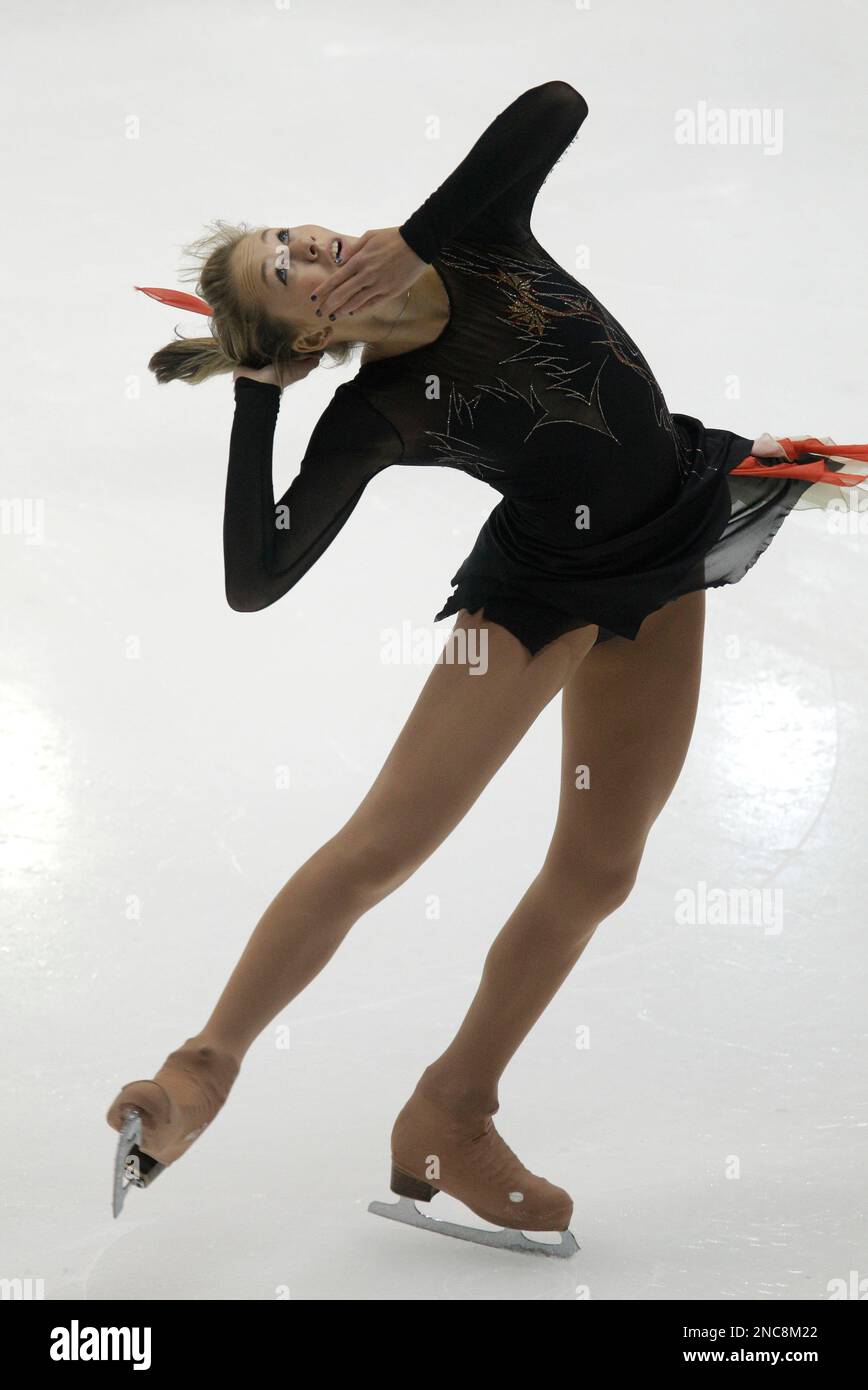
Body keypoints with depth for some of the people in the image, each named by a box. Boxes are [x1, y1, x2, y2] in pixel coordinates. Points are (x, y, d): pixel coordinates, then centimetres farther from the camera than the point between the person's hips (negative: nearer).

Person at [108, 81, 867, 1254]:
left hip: (666, 562, 4)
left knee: (598, 869, 6)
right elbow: (252, 584, -27)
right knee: (384, 846, -11)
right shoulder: (372, 418, -21)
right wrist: (256, 404, -25)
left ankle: (452, 1122, 18)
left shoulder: (473, 235, -13)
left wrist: (413, 241, -29)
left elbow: (558, 105, -27)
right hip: (543, 590, -4)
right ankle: (205, 1068, 5)